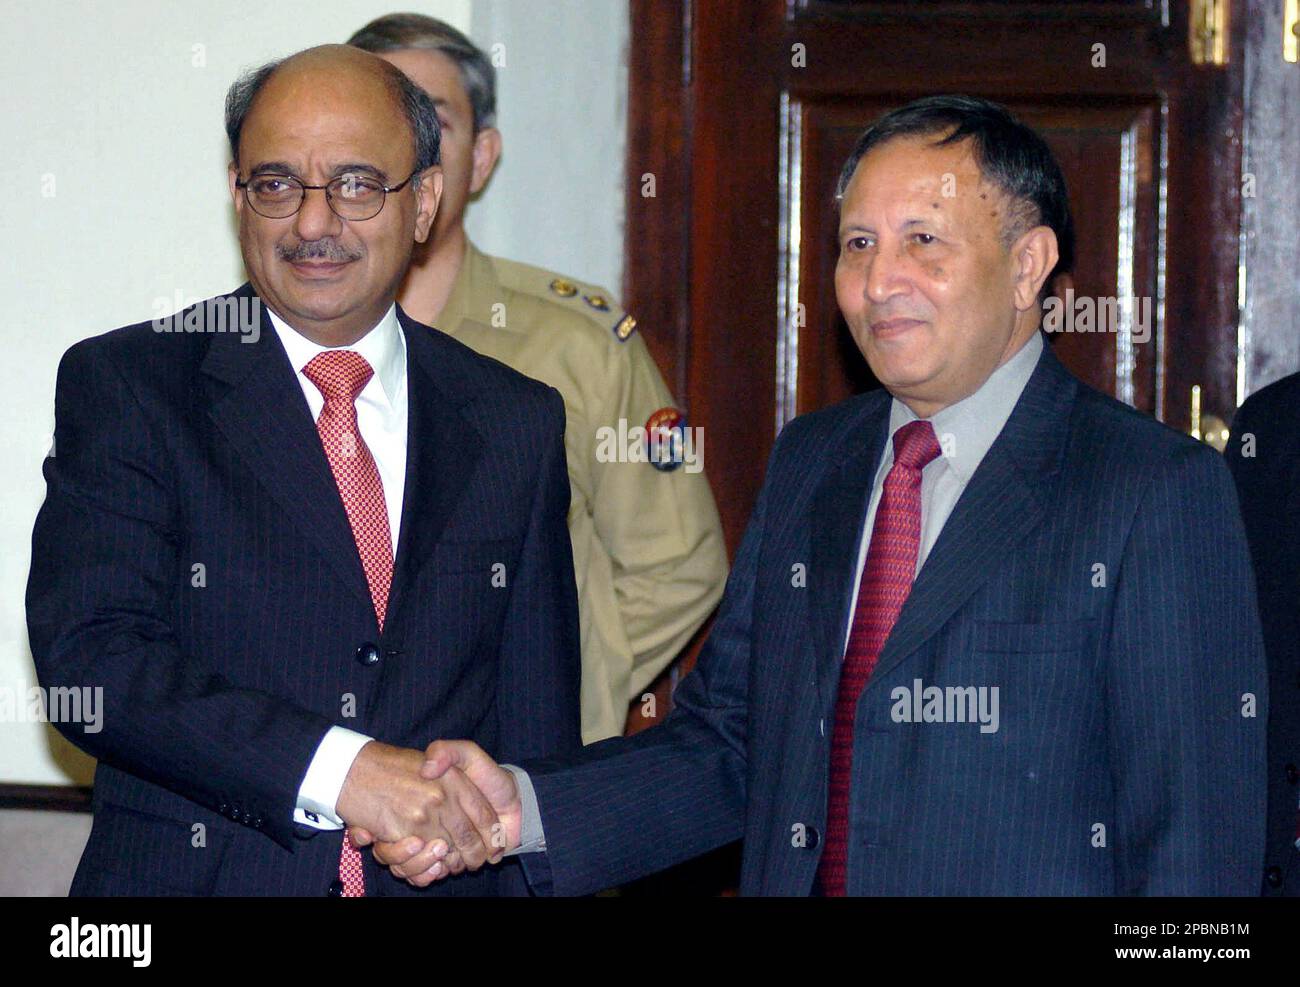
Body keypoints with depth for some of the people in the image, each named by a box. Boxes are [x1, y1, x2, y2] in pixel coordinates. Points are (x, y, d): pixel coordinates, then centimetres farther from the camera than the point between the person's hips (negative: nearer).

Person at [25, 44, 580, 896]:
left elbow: (537, 730, 7)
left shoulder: (516, 424, 6)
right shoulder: (125, 386, -4)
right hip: (191, 873, -3)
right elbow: (89, 656, -16)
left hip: (446, 878, 3)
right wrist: (337, 769, -24)